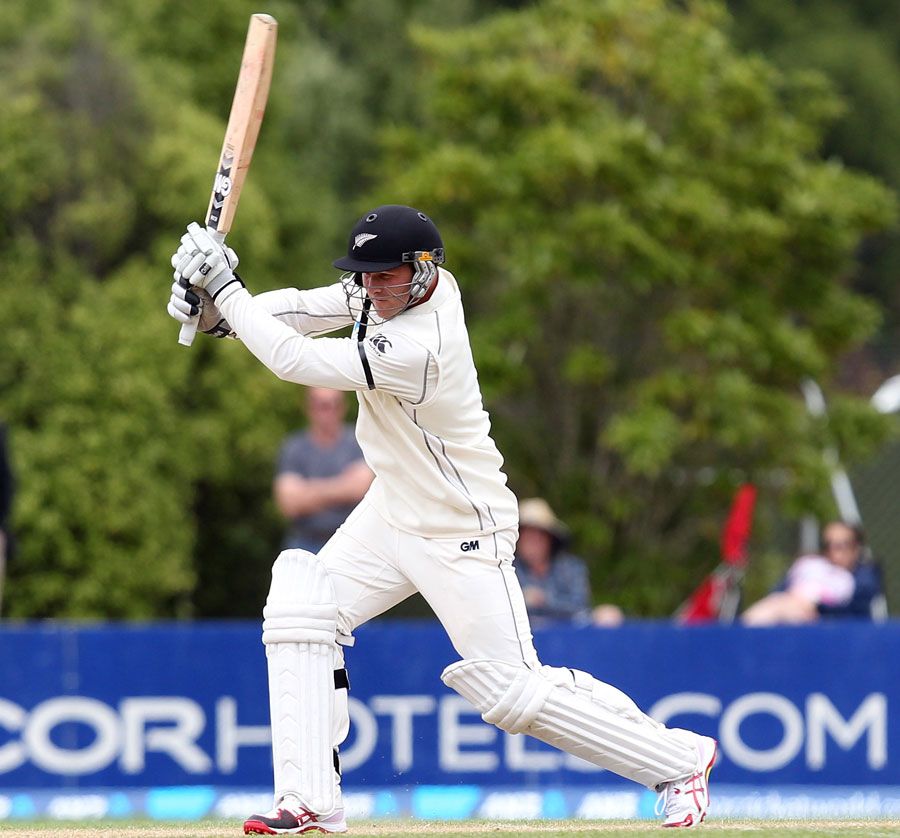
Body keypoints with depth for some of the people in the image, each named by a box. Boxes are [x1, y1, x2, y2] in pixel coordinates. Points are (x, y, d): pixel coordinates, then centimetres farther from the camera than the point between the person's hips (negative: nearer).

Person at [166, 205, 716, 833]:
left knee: (511, 691, -6)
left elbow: (295, 360, -30)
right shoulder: (397, 285, -7)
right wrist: (220, 309, -16)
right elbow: (305, 310, 1)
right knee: (300, 611, -4)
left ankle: (679, 757, 11)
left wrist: (225, 287, -24)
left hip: (461, 533, -9)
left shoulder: (416, 350, -33)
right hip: (392, 510, 9)